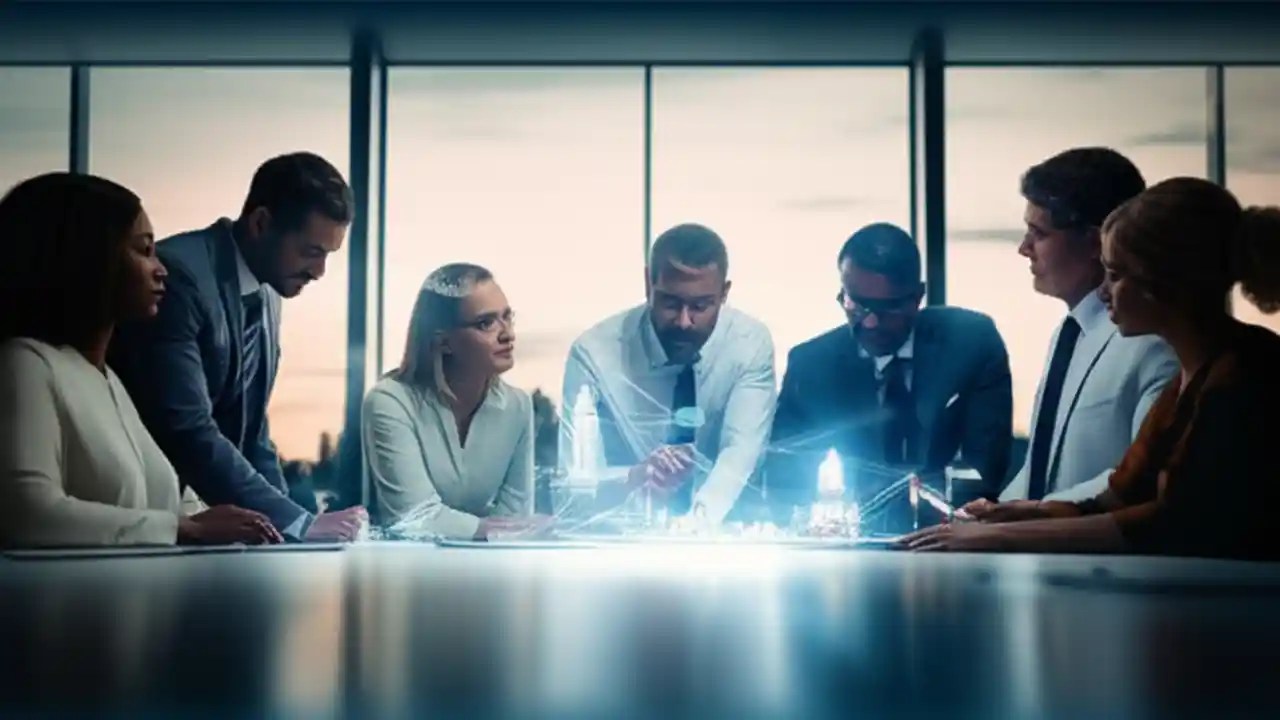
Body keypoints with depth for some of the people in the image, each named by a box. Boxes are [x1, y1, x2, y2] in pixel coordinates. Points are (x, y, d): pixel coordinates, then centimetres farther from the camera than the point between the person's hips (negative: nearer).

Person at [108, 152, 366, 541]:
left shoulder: (266, 294, 6)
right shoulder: (178, 275, -18)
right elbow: (186, 431, -26)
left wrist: (290, 521, 0)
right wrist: (300, 523, -25)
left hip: (200, 515, 7)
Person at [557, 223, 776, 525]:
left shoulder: (751, 342, -7)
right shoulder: (594, 351, -12)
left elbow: (741, 450, -19)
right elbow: (570, 482, -14)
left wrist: (699, 519, -37)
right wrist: (635, 476, -33)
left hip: (721, 527, 2)